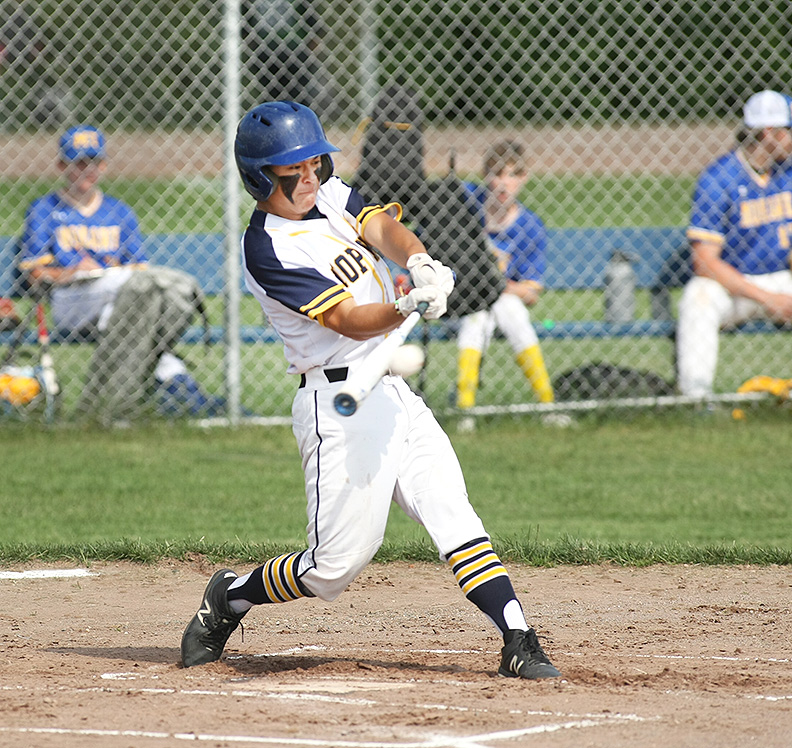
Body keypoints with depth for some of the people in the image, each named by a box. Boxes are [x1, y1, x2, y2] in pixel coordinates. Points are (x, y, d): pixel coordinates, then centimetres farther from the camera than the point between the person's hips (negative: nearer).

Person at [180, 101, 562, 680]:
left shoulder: (329, 194, 11)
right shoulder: (268, 249, -14)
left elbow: (383, 227, -6)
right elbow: (351, 322, -20)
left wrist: (418, 261, -28)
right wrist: (408, 305, -38)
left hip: (397, 393, 8)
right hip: (340, 407, -8)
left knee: (455, 517, -3)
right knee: (338, 563, -5)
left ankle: (519, 643, -7)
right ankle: (231, 596, 18)